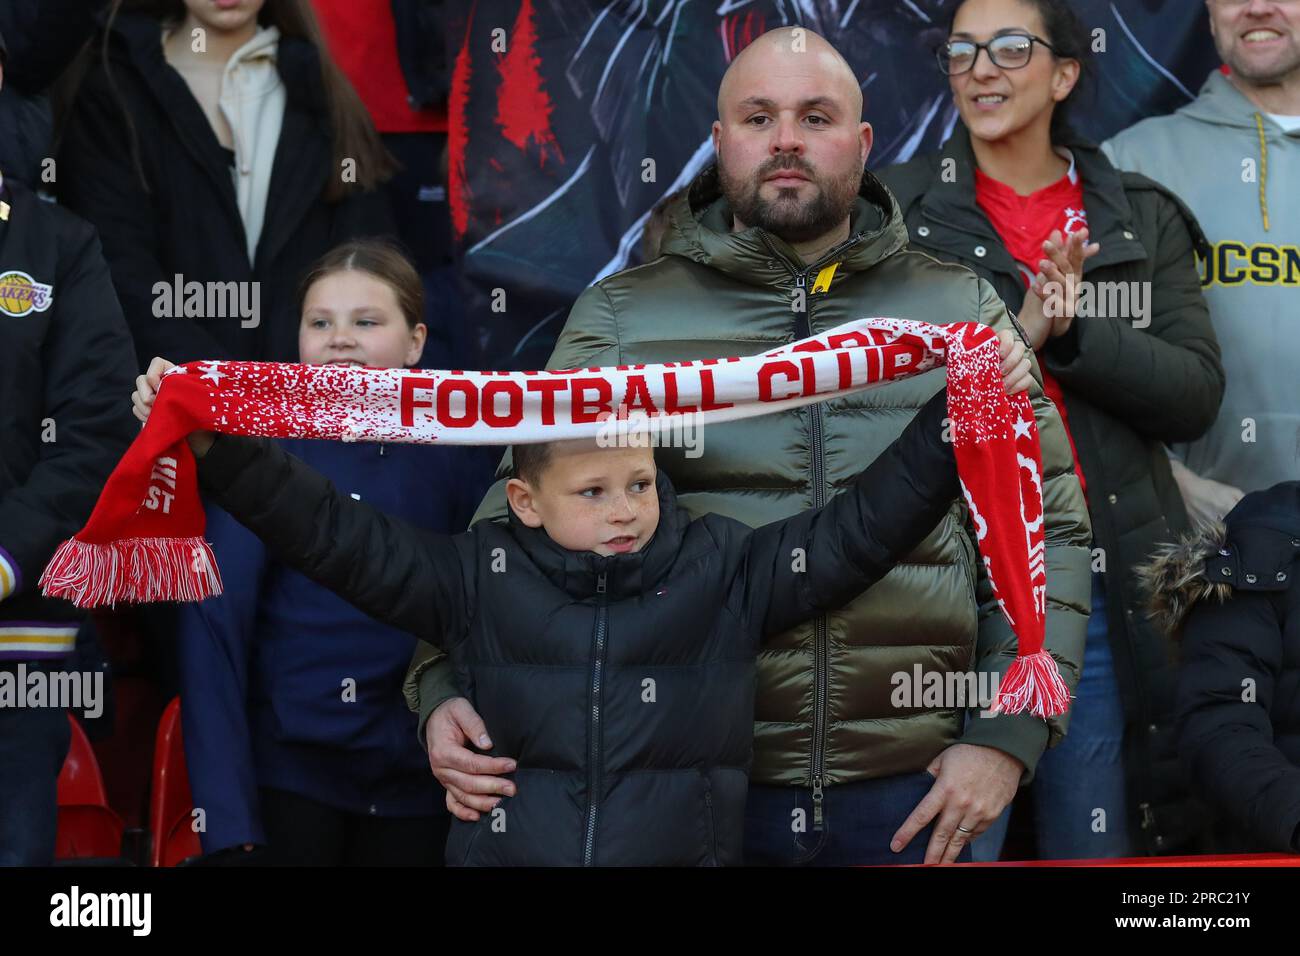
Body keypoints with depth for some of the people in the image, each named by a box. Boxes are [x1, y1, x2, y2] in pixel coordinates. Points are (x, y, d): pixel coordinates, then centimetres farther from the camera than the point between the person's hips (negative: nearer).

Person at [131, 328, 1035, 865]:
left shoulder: (727, 572, 3)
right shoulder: (481, 578, 3)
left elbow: (860, 528, -1)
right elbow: (331, 532, 3)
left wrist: (959, 416, -10)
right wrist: (216, 448, -4)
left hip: (681, 843, 0)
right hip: (504, 844, 0)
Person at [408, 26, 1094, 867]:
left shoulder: (966, 313, 9)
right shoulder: (621, 317, 6)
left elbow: (1046, 533, 9)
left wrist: (1008, 735, -1)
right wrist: (446, 688, -11)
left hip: (911, 793, 1)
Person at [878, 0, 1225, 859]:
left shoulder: (1144, 219, 10)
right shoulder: (897, 208, 4)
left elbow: (1196, 395, 1)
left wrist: (1073, 329, -13)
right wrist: (1011, 334, -17)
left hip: (1105, 592, 2)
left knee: (1101, 845, 9)